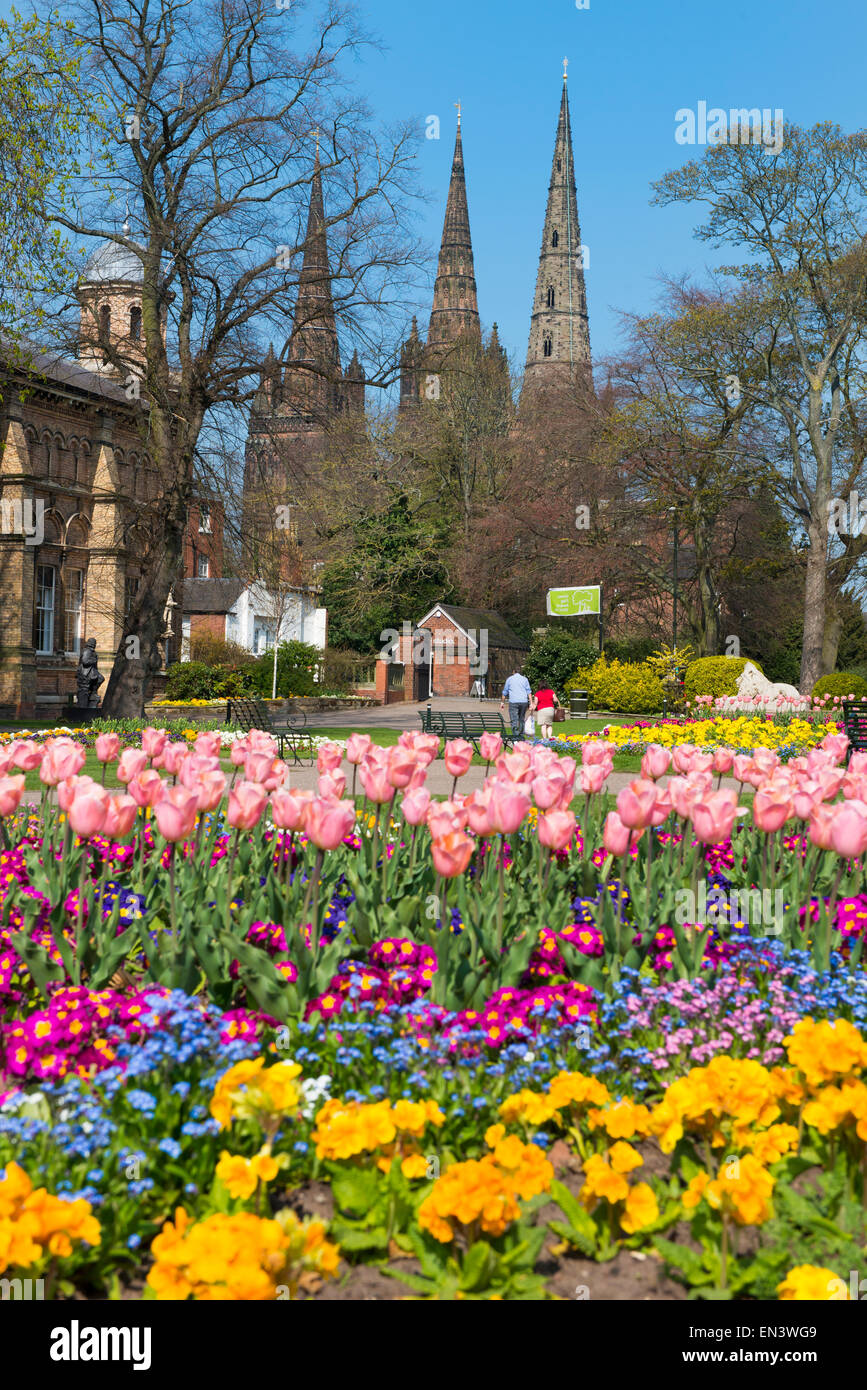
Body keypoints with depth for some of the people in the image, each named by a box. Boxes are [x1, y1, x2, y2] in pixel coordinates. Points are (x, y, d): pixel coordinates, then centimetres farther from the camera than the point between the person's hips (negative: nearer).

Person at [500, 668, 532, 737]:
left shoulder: (510, 679, 9)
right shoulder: (525, 679, 11)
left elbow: (505, 692, 11)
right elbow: (529, 692, 5)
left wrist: (502, 702, 20)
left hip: (513, 702, -3)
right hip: (524, 701, 3)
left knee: (514, 720, -5)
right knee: (521, 719, 13)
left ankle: (516, 736, -16)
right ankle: (521, 735, 12)